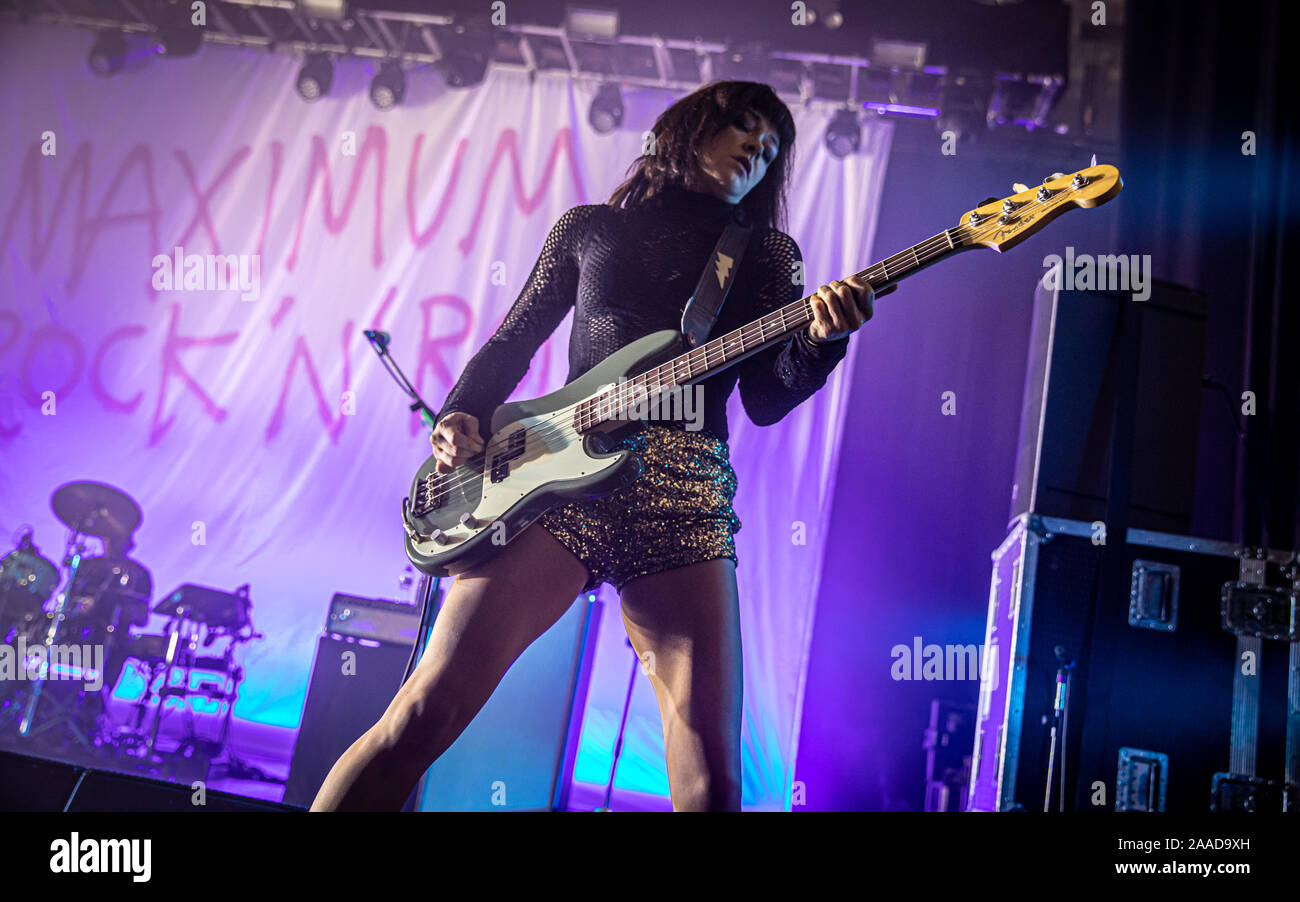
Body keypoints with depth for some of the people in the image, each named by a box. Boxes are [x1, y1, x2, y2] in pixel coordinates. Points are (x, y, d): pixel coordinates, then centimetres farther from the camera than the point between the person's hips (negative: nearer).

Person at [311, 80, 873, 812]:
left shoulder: (767, 251, 20)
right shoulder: (590, 227, 21)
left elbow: (767, 401, 8)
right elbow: (511, 344, 21)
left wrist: (821, 340, -12)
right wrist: (461, 417, 2)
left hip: (684, 495, 1)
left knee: (711, 767, -11)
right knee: (430, 707, -13)